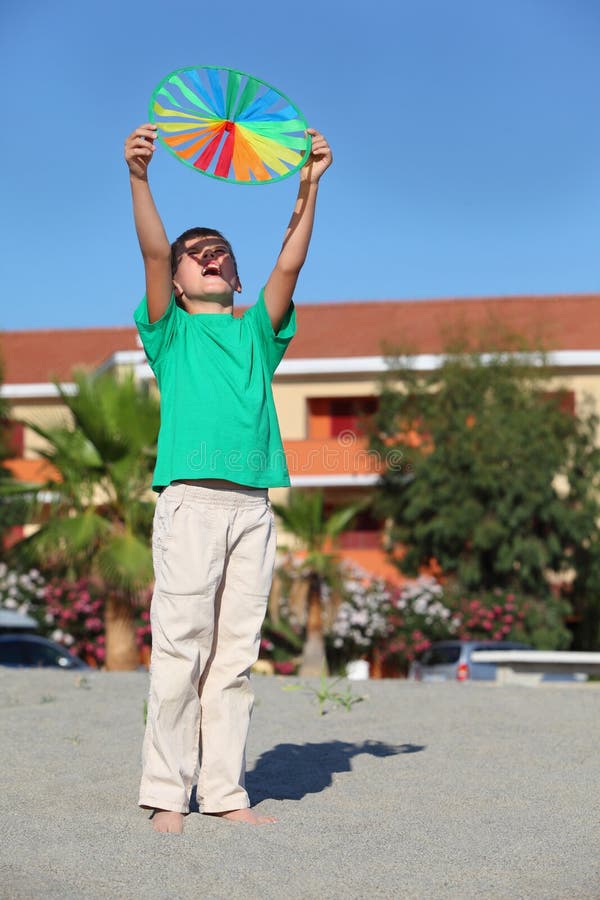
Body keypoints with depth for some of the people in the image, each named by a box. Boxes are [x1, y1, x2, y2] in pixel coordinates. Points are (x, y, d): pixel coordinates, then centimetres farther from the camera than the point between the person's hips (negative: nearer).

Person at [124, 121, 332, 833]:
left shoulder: (257, 332, 23)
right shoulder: (170, 332, 15)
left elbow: (290, 264, 11)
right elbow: (154, 252, 0)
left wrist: (309, 185, 2)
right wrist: (138, 179, -14)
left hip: (253, 505, 4)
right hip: (190, 499, -3)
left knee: (236, 653, 2)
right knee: (180, 647, -8)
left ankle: (225, 792, 5)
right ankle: (166, 794, -4)